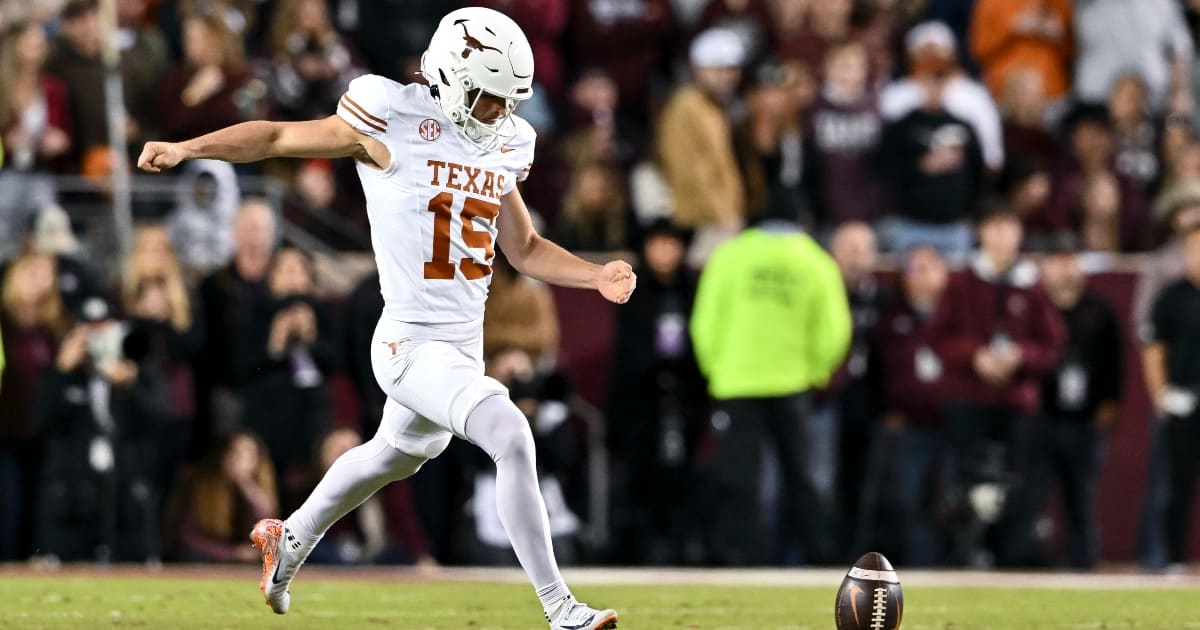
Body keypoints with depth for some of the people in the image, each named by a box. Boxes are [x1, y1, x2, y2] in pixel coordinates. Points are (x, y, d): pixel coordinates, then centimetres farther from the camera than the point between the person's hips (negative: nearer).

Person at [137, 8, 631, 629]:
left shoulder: (502, 146, 7)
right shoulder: (397, 128, -13)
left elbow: (525, 250, 16)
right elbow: (277, 136, -7)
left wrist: (597, 276, 0)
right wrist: (187, 148, -18)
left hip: (465, 344, 9)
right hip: (412, 343, -9)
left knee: (397, 454, 29)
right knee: (512, 438, -24)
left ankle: (290, 538, 53)